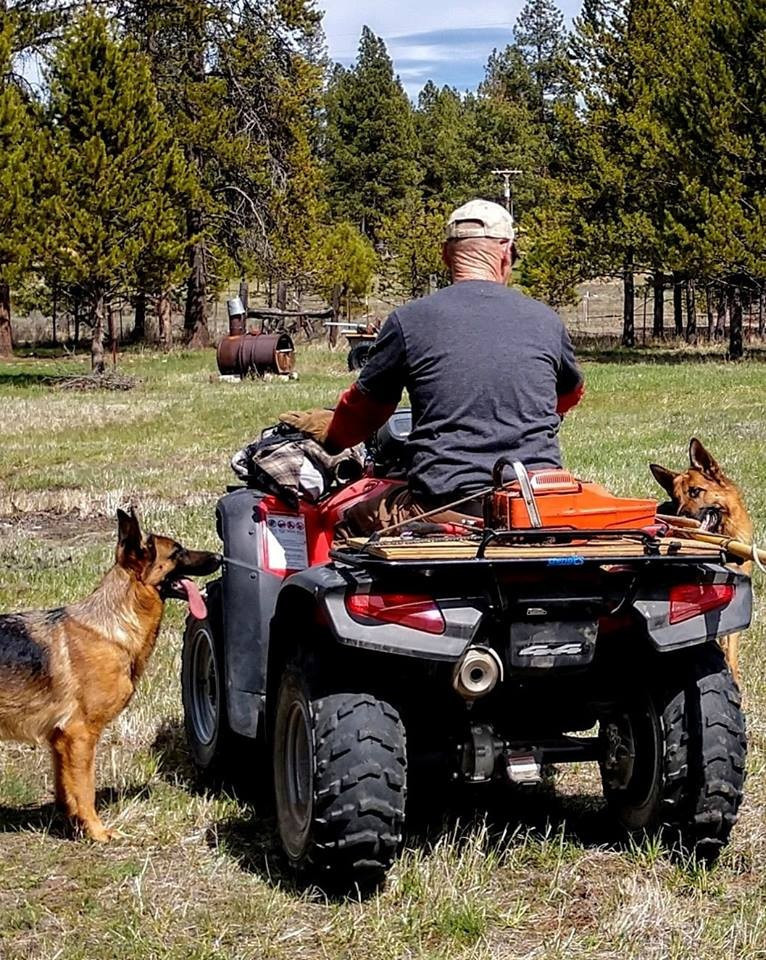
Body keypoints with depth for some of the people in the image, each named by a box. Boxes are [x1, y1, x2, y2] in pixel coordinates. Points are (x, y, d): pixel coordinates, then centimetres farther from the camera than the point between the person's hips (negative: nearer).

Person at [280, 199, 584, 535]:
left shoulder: (409, 320, 2)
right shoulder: (545, 321, 10)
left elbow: (362, 411, 14)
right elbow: (570, 394, 31)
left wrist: (325, 429, 37)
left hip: (446, 505, -2)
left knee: (352, 520, 19)